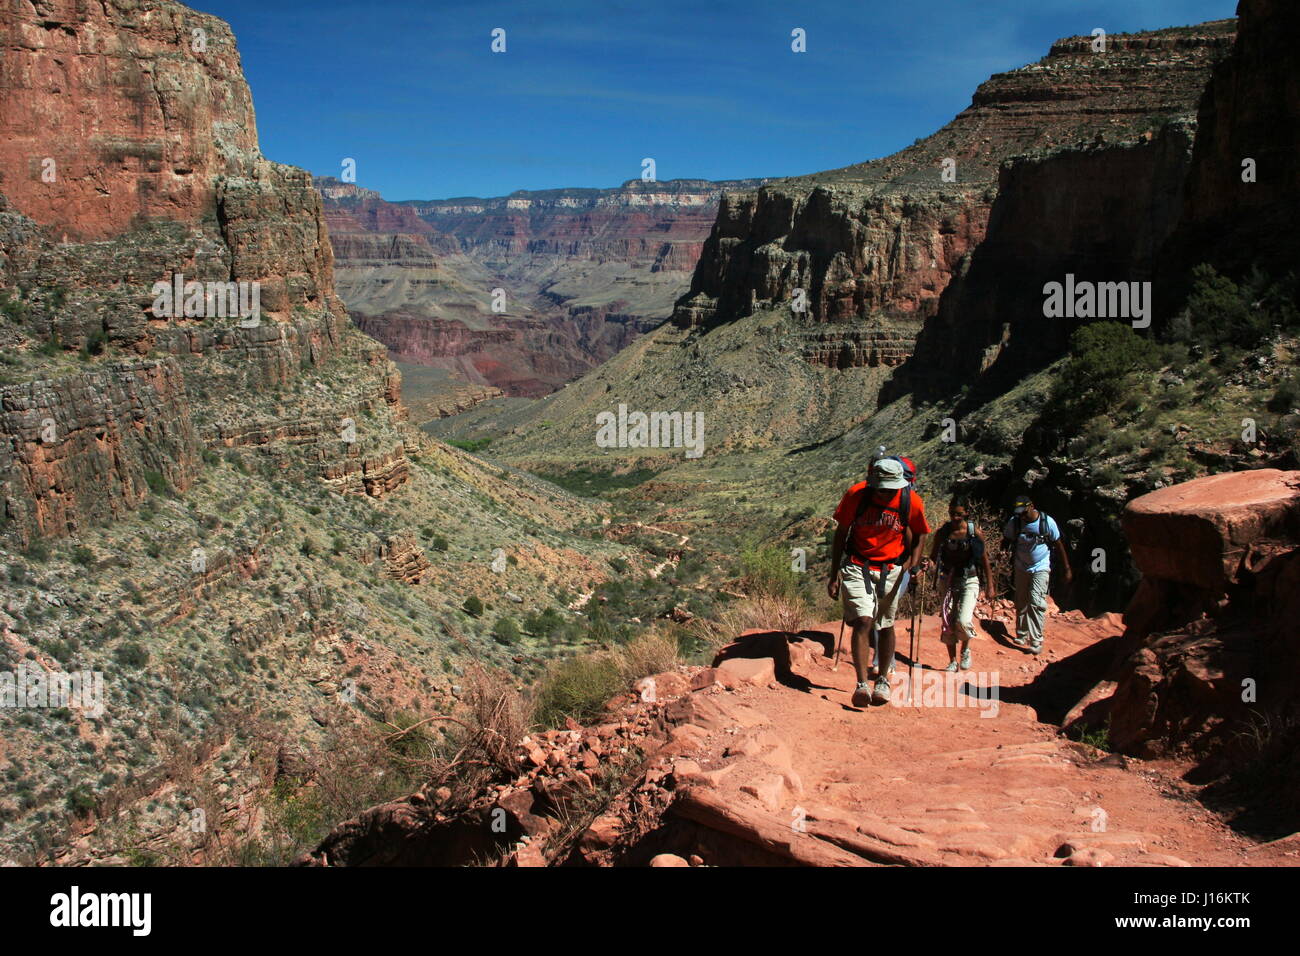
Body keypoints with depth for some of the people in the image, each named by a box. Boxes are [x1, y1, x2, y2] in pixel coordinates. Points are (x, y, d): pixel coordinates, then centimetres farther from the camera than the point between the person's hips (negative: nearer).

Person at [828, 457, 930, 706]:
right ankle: (863, 684, -18)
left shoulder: (911, 501, -11)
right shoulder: (856, 495, -13)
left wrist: (912, 564, -6)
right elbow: (840, 535, -1)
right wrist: (834, 576, -1)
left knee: (885, 626, 11)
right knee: (863, 621, -16)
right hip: (856, 566, -1)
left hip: (891, 570, 2)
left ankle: (883, 681, 27)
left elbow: (919, 535, 8)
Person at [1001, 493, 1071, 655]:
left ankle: (1036, 641, -15)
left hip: (1040, 569, -3)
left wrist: (1066, 569, 1)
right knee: (1021, 603, 10)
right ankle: (1021, 636, 25)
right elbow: (1007, 541, 7)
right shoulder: (1014, 522, -8)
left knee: (1036, 603, -15)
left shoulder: (1047, 522, -14)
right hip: (1021, 568, 3)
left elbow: (1059, 545, -3)